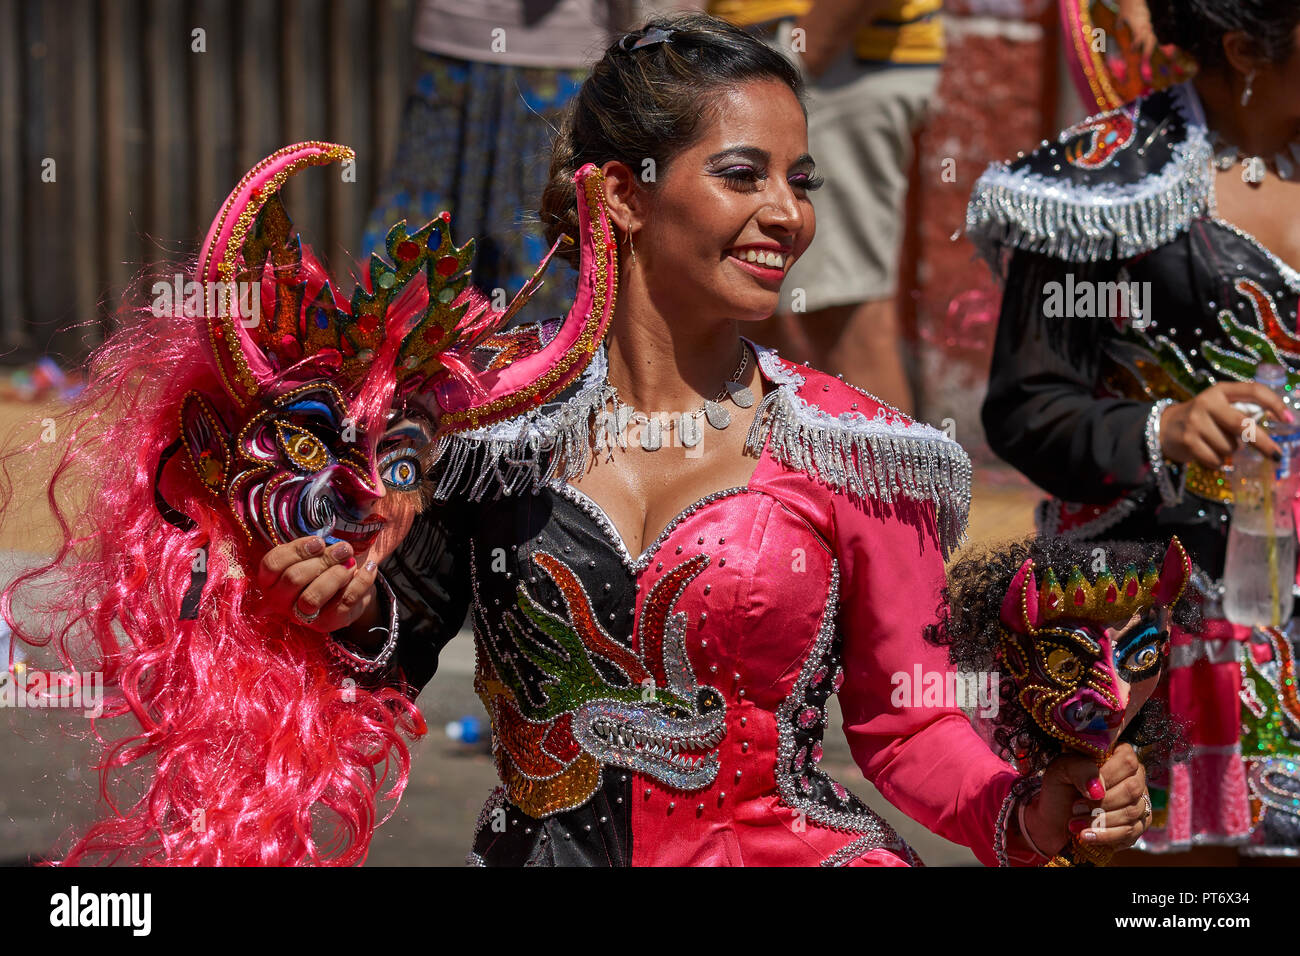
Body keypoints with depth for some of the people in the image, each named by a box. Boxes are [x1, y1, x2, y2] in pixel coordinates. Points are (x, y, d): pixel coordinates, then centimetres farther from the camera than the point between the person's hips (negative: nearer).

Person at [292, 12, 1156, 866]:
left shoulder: (854, 453, 0)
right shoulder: (491, 416, 2)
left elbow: (907, 725, 7)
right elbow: (403, 654, 13)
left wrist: (1024, 814, -10)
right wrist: (351, 610, -8)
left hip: (792, 849, -2)